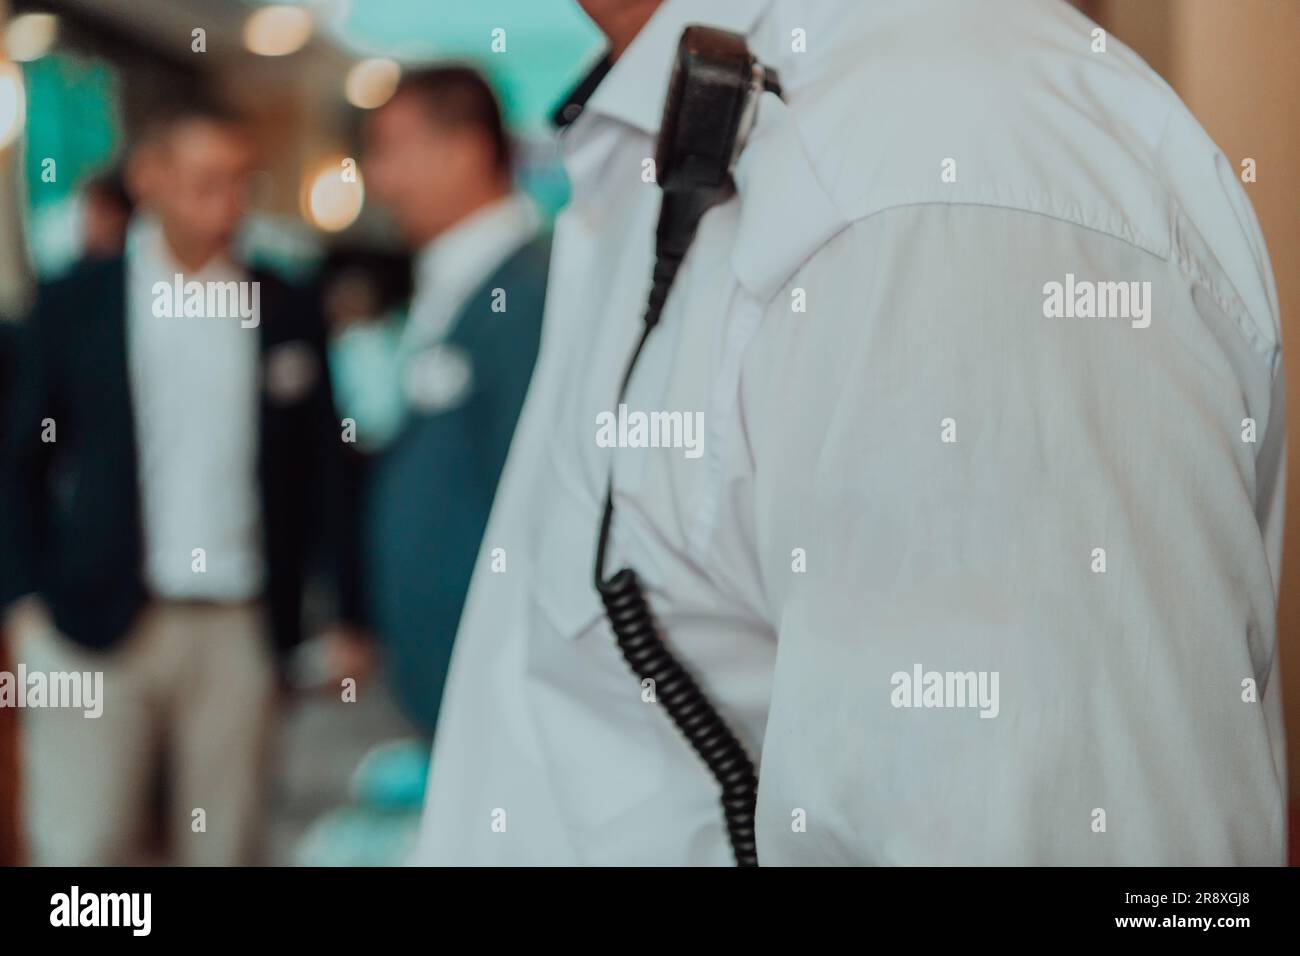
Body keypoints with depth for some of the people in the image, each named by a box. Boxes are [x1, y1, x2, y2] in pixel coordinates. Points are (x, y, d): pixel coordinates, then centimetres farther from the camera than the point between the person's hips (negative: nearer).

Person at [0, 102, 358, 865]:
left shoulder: (289, 314, 7)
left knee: (224, 845, 5)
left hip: (239, 630, 1)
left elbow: (317, 470, 11)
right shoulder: (73, 305, 4)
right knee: (82, 846, -3)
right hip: (96, 627, -1)